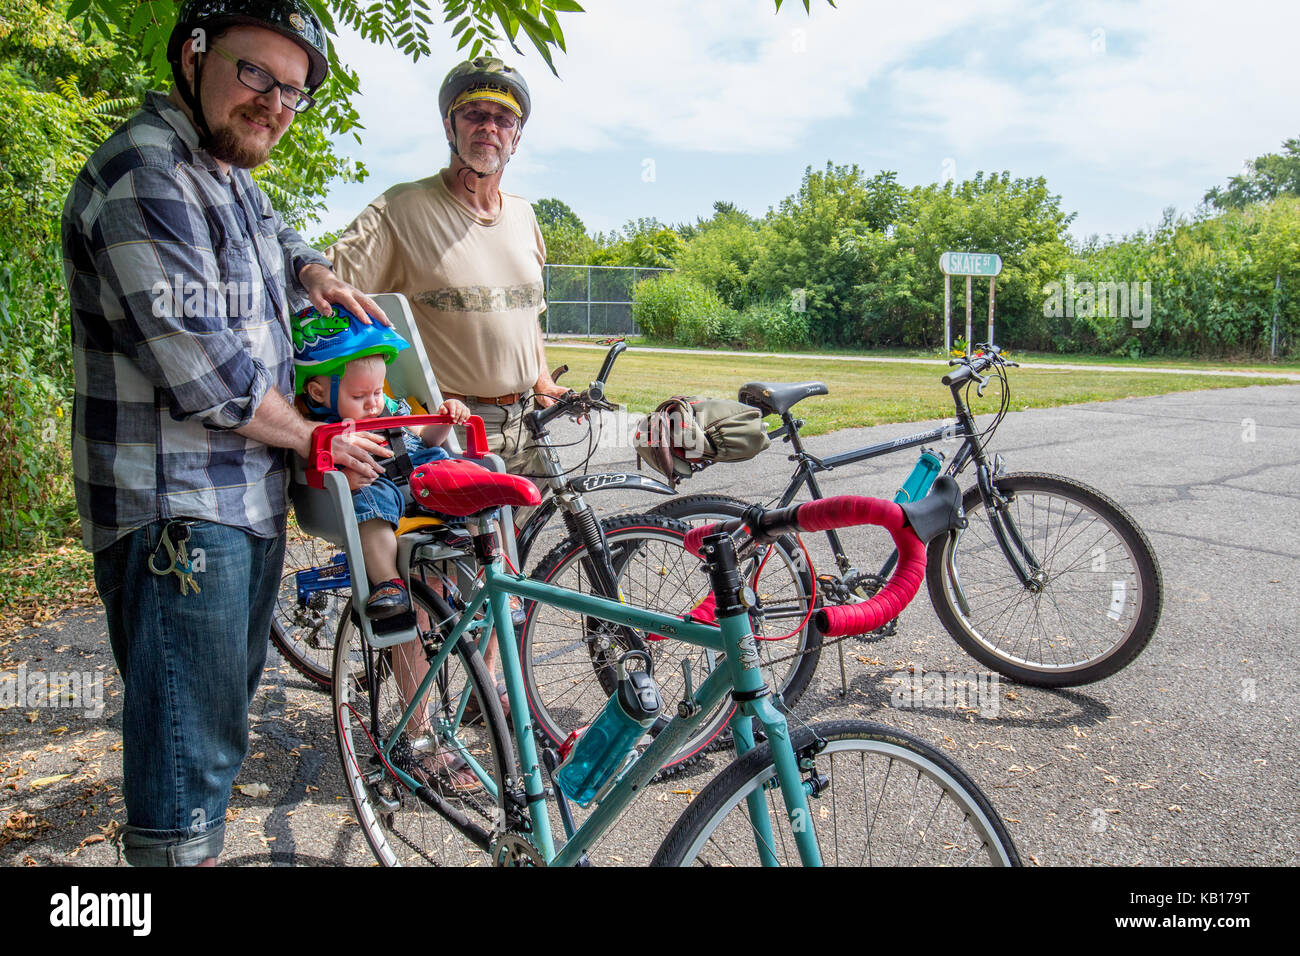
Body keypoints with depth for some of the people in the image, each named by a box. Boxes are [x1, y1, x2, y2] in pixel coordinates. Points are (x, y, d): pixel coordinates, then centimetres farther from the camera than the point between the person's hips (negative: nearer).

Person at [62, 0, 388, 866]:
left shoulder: (229, 177, 13)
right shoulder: (143, 178, -18)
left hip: (246, 497, 10)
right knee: (191, 739, -4)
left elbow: (271, 233, 36)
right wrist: (315, 439, -11)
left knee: (225, 709, 22)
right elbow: (203, 373, -25)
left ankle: (201, 842, 41)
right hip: (176, 511, -10)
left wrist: (311, 271, 12)